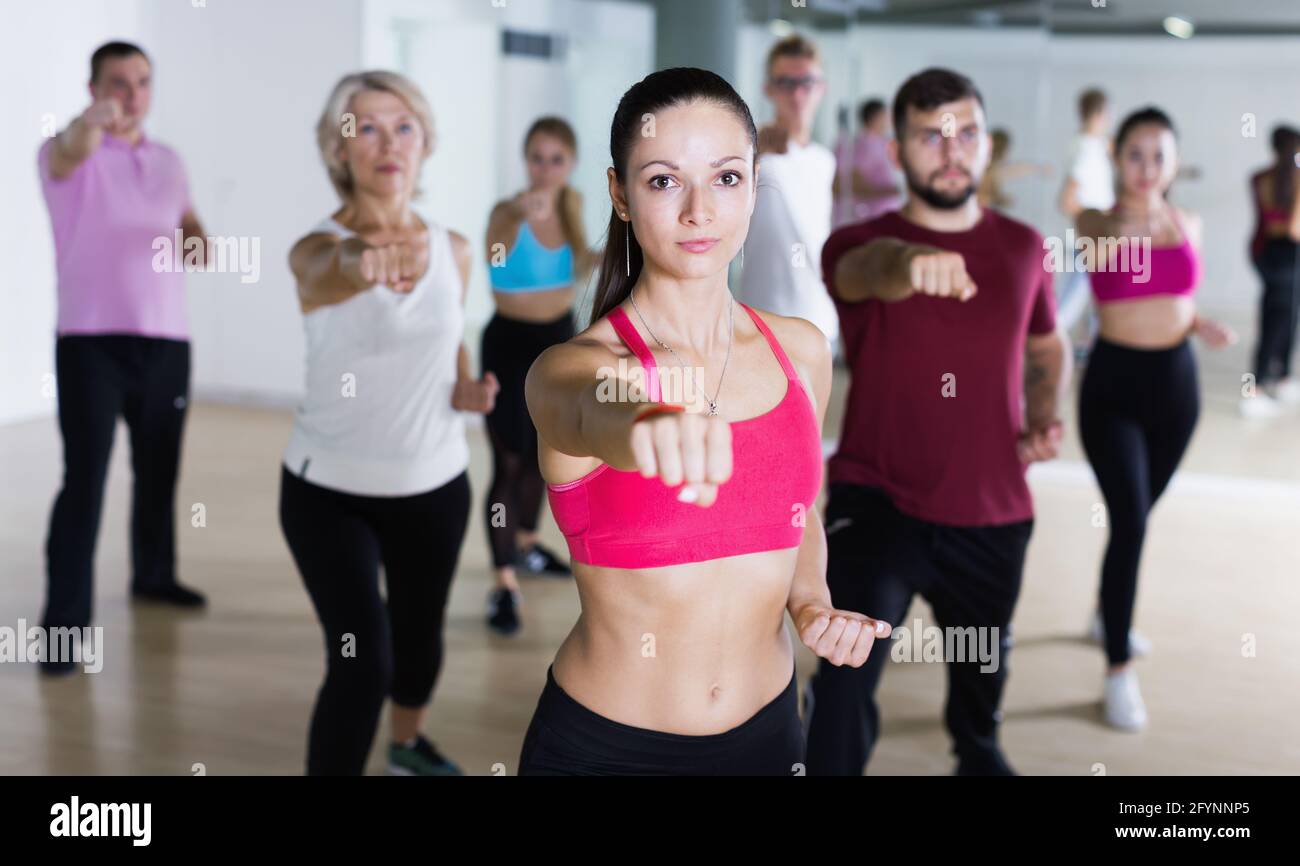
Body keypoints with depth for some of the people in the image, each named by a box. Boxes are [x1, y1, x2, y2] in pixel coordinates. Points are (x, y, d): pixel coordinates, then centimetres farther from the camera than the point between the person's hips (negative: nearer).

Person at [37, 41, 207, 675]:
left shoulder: (169, 161, 12)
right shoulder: (65, 152, -6)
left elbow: (191, 231, 19)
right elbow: (68, 154, -31)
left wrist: (200, 244, -7)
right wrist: (89, 125, -56)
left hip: (167, 342, 5)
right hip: (90, 343, -5)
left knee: (158, 471, 16)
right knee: (84, 480, -8)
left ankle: (153, 575, 36)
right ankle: (65, 622, -4)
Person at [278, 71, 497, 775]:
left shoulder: (452, 250, -3)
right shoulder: (318, 249, -17)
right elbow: (329, 274, -42)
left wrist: (466, 392, -7)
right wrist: (360, 263, -66)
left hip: (434, 484, 5)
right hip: (329, 490, -4)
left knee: (419, 633, 21)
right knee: (361, 660, -15)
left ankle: (408, 744, 51)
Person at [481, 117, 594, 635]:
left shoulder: (573, 204, -1)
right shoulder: (507, 211, -20)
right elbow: (498, 252, -45)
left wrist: (599, 257, -4)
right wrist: (519, 216, -65)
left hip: (559, 340, 7)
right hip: (510, 344, -6)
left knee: (542, 450, 20)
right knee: (508, 461, -9)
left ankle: (525, 544, 40)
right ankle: (504, 583, -7)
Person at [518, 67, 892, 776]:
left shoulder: (801, 351, 0)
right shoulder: (570, 368, -16)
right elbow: (590, 414, -41)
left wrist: (812, 604, -4)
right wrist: (649, 428, -62)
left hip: (768, 730, 4)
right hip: (602, 744, -4)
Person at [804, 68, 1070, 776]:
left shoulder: (1022, 247, 3)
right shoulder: (859, 244, -10)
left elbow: (1047, 349, 20)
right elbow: (869, 268, -36)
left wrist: (1044, 418, -1)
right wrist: (908, 262, -60)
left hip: (992, 514, 4)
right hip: (876, 503, -4)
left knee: (981, 667, 25)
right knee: (849, 670, -27)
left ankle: (979, 755, 57)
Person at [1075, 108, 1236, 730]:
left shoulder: (1188, 223, 5)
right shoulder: (1096, 223, -7)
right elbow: (1104, 239, -28)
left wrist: (1200, 325, -3)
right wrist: (1131, 223, -49)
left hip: (1175, 381, 5)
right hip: (1114, 381, -5)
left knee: (1138, 514, 18)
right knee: (1130, 521, -14)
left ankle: (1108, 618, 42)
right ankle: (1119, 671, -4)